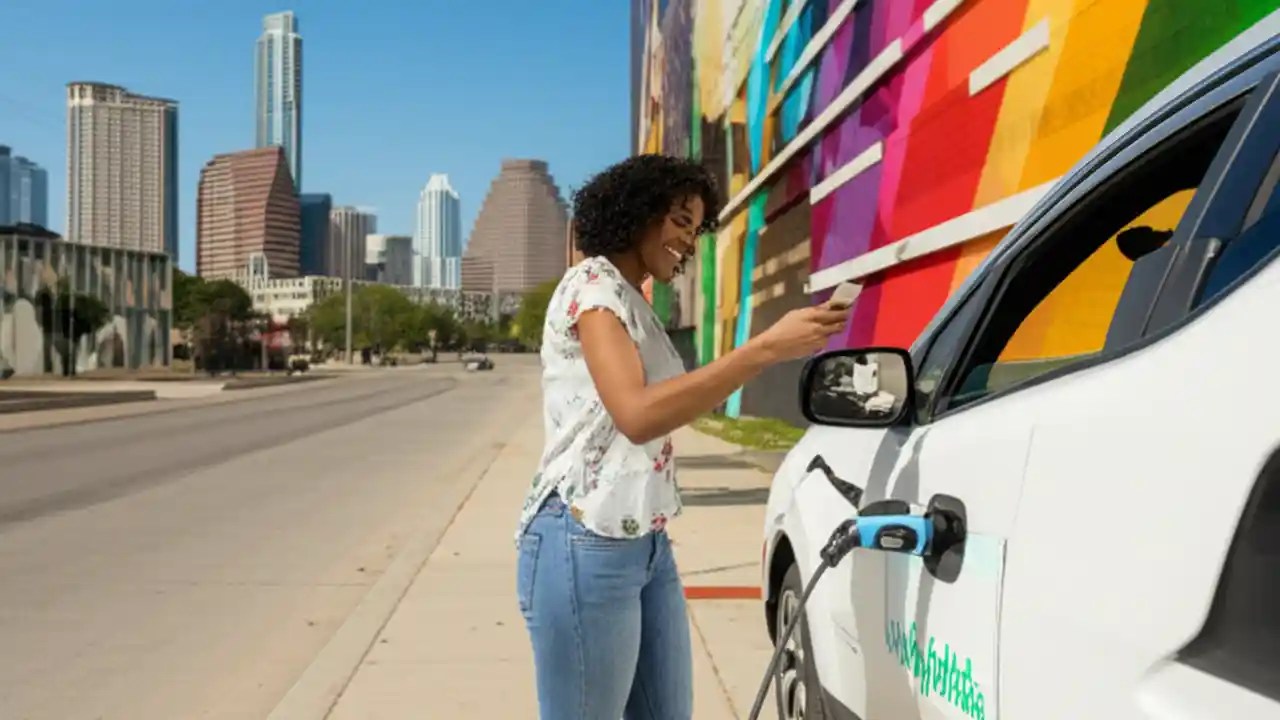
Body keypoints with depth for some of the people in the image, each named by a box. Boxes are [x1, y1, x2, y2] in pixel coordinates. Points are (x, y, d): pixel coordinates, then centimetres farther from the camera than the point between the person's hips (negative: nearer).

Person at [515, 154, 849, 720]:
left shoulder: (634, 302, 18)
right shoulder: (592, 286, -11)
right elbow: (637, 414, -27)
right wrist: (766, 348, -28)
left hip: (647, 543, 9)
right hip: (585, 544, -9)